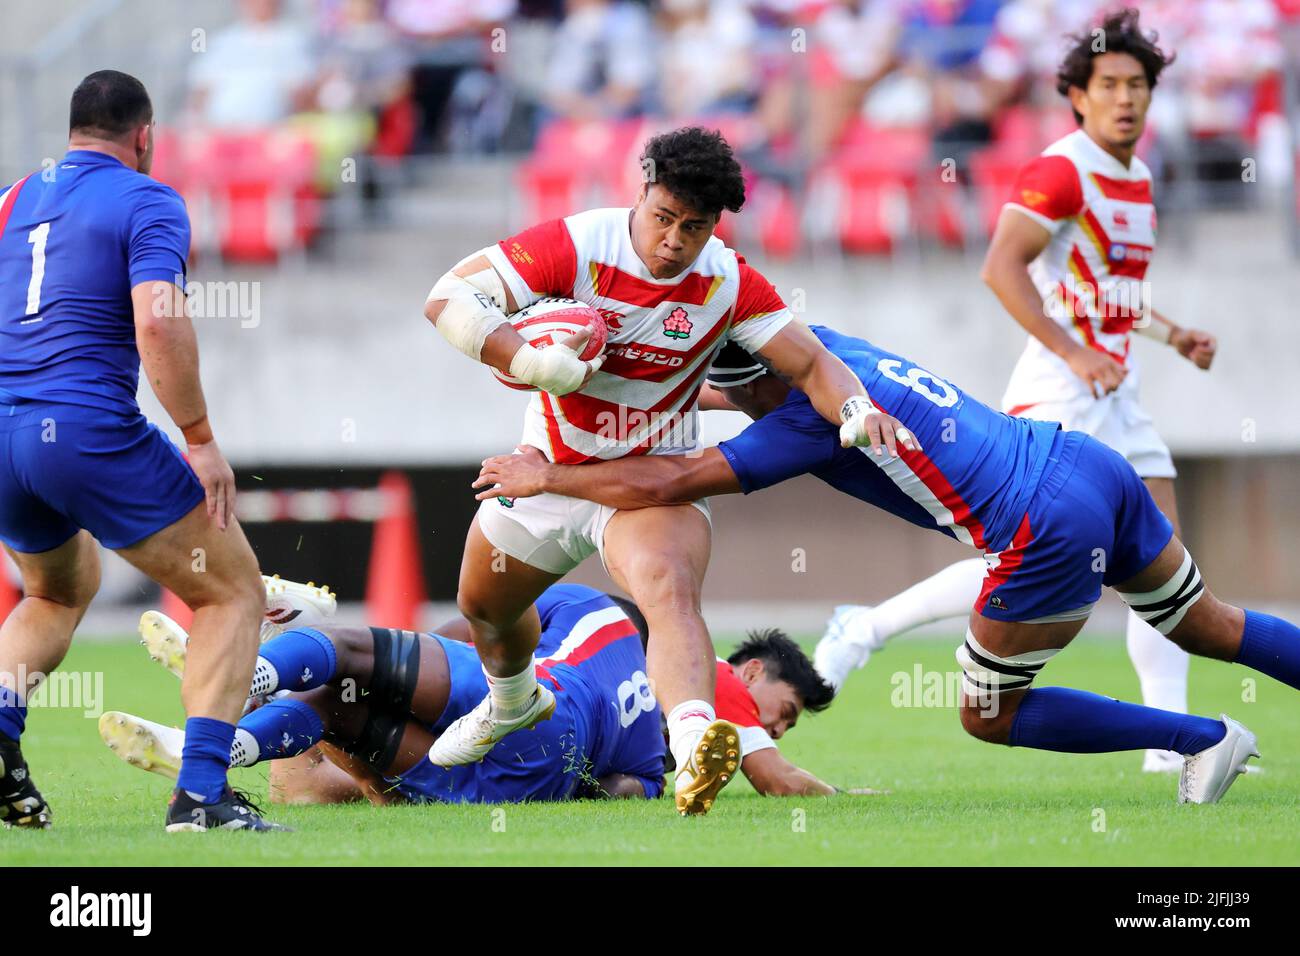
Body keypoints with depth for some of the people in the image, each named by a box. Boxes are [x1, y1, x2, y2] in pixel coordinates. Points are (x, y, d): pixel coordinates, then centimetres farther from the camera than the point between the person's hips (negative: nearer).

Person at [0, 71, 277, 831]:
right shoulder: (147, 202, -2)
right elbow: (157, 321, -16)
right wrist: (202, 441, -12)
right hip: (91, 430, -7)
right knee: (235, 593, 8)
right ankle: (200, 791, -7)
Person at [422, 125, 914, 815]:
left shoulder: (729, 284, -14)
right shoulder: (577, 246, -20)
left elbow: (810, 363, -14)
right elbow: (447, 297, -24)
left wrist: (855, 408, -36)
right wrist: (527, 361, -39)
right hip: (548, 469, 3)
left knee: (671, 591, -35)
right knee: (484, 608, 24)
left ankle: (694, 740, -58)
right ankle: (513, 702, 60)